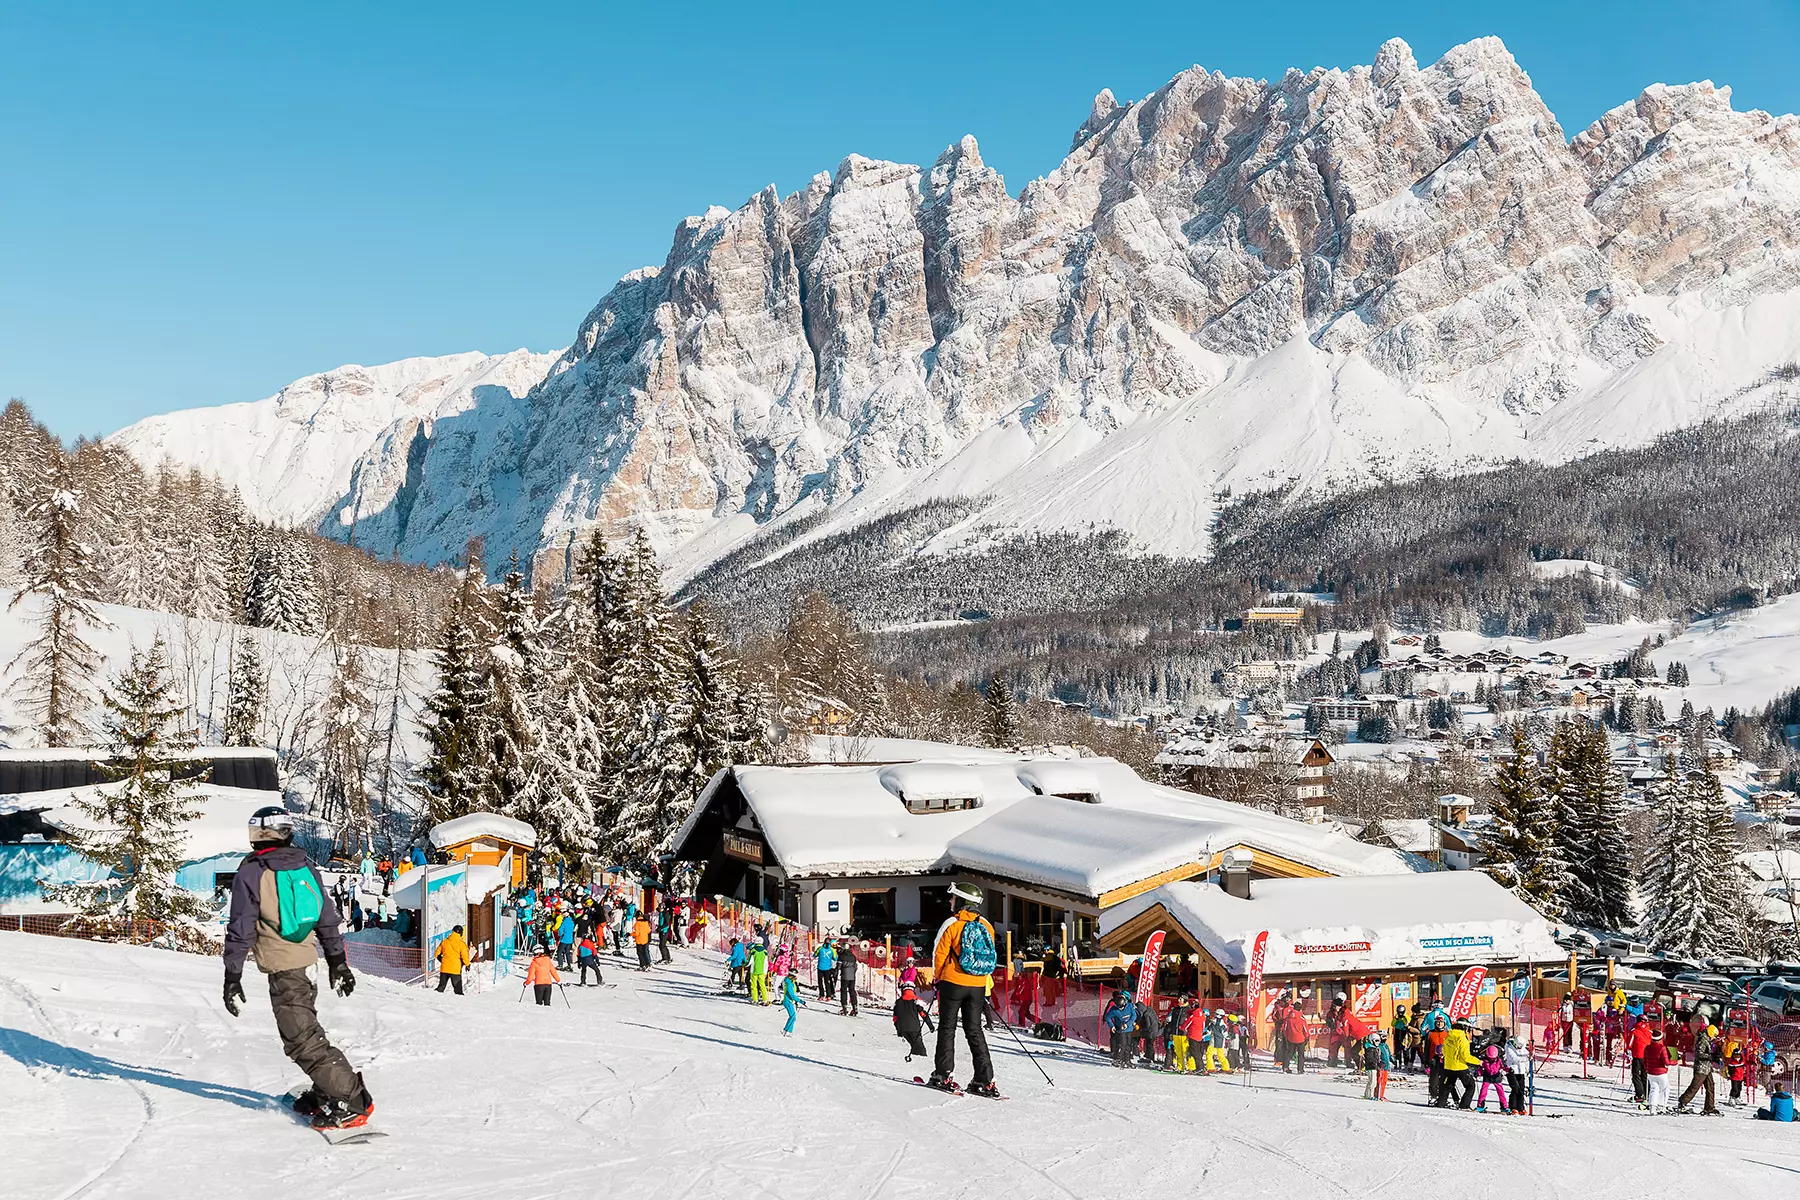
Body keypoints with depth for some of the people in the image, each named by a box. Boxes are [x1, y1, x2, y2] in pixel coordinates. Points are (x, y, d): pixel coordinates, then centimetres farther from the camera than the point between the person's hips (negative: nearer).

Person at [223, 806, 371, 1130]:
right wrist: (337, 961, 21)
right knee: (304, 1027, 21)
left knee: (301, 1037, -7)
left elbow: (241, 929, -9)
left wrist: (232, 977, -4)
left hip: (283, 968, -7)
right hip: (308, 961, 7)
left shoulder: (250, 873, -9)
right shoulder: (306, 867, 9)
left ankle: (350, 1102, -13)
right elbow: (328, 918, 13)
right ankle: (328, 1090, 24)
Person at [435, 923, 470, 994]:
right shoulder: (461, 944, -10)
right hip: (456, 969, -4)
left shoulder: (444, 942, 3)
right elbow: (464, 956, -10)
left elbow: (437, 954, 9)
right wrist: (467, 965, 7)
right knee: (458, 988, 3)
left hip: (444, 968, 4)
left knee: (441, 986, 15)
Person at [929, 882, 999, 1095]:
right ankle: (984, 1080, 4)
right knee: (974, 1030, 10)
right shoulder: (986, 926, 5)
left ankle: (943, 1075, 3)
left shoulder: (952, 924, -10)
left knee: (947, 1027, 6)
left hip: (953, 982, -4)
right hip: (978, 986, 4)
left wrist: (937, 978, 10)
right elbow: (990, 956, 11)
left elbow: (939, 954, -6)